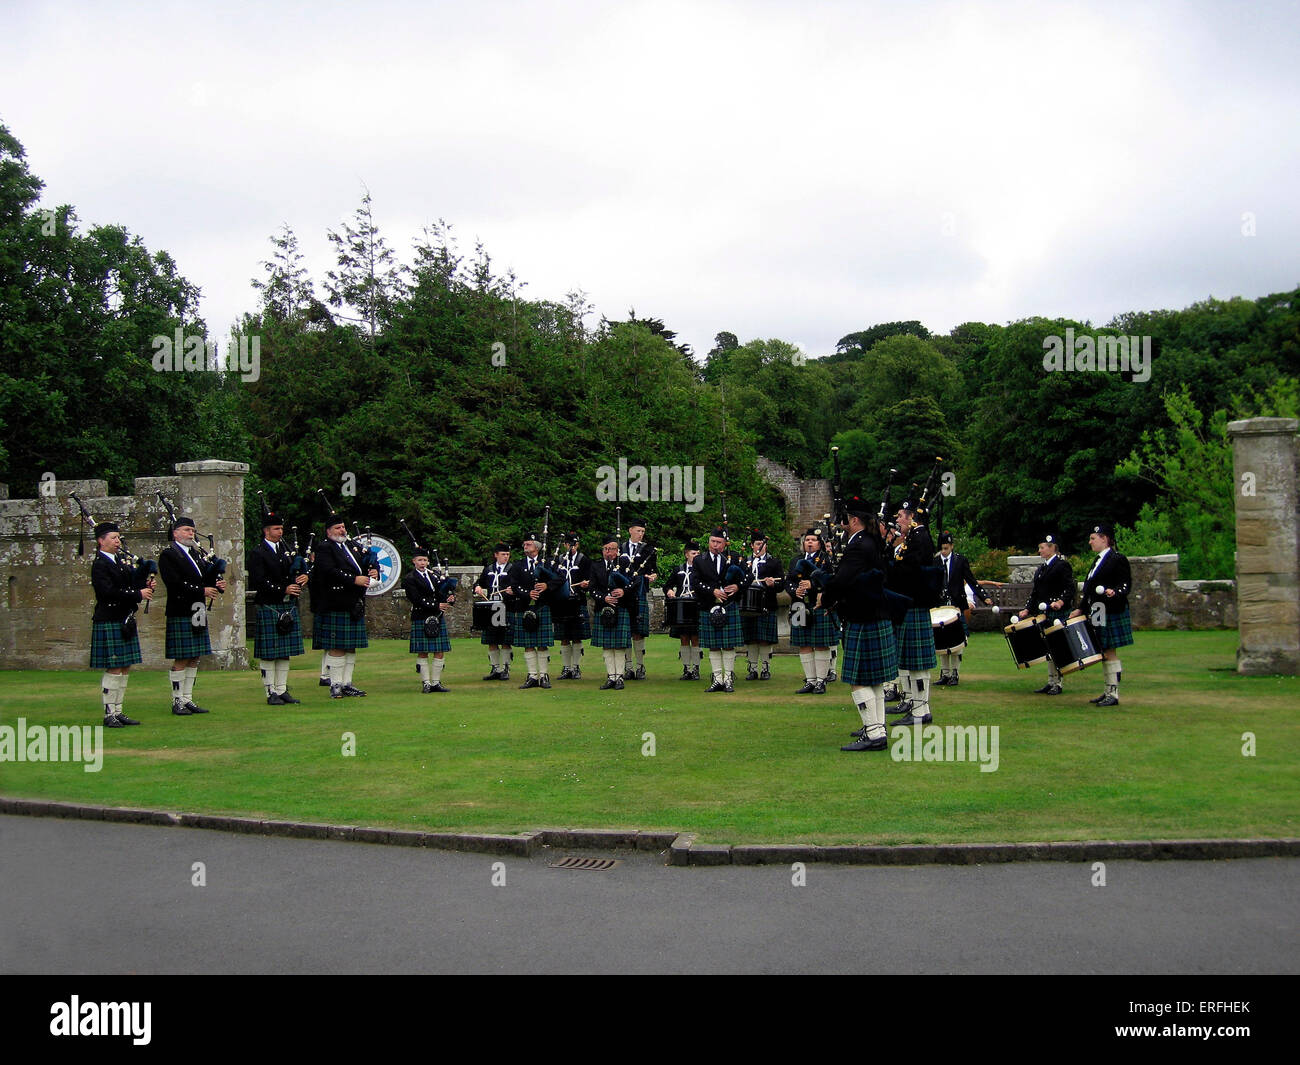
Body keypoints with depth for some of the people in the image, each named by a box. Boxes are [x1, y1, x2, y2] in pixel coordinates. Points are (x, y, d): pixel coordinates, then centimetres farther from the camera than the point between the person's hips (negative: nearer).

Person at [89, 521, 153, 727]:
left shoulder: (121, 562, 17)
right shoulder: (99, 565, -10)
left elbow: (130, 584, 19)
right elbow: (109, 592, -22)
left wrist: (145, 586, -2)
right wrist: (138, 594, -18)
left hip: (126, 622, 9)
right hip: (109, 623, -9)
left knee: (125, 668, 10)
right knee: (114, 669, -6)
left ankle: (118, 711, 16)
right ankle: (109, 714, 1)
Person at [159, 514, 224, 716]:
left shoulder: (194, 554, 19)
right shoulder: (168, 555, -6)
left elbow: (204, 579, 19)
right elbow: (174, 584, -18)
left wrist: (217, 585, -4)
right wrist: (202, 591, -20)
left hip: (197, 614, 8)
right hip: (180, 615, -8)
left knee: (194, 659, 9)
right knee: (181, 660, -4)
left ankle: (187, 699, 16)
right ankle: (177, 701, 3)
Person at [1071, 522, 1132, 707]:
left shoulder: (1117, 559, -9)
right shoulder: (1098, 560, 18)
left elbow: (1125, 584, -13)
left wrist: (1114, 592, -32)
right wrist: (1081, 609, 22)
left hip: (1111, 614, -9)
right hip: (1098, 615, 9)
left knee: (1110, 652, -6)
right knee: (1103, 653, 12)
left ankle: (1114, 694, -1)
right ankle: (1108, 692, 19)